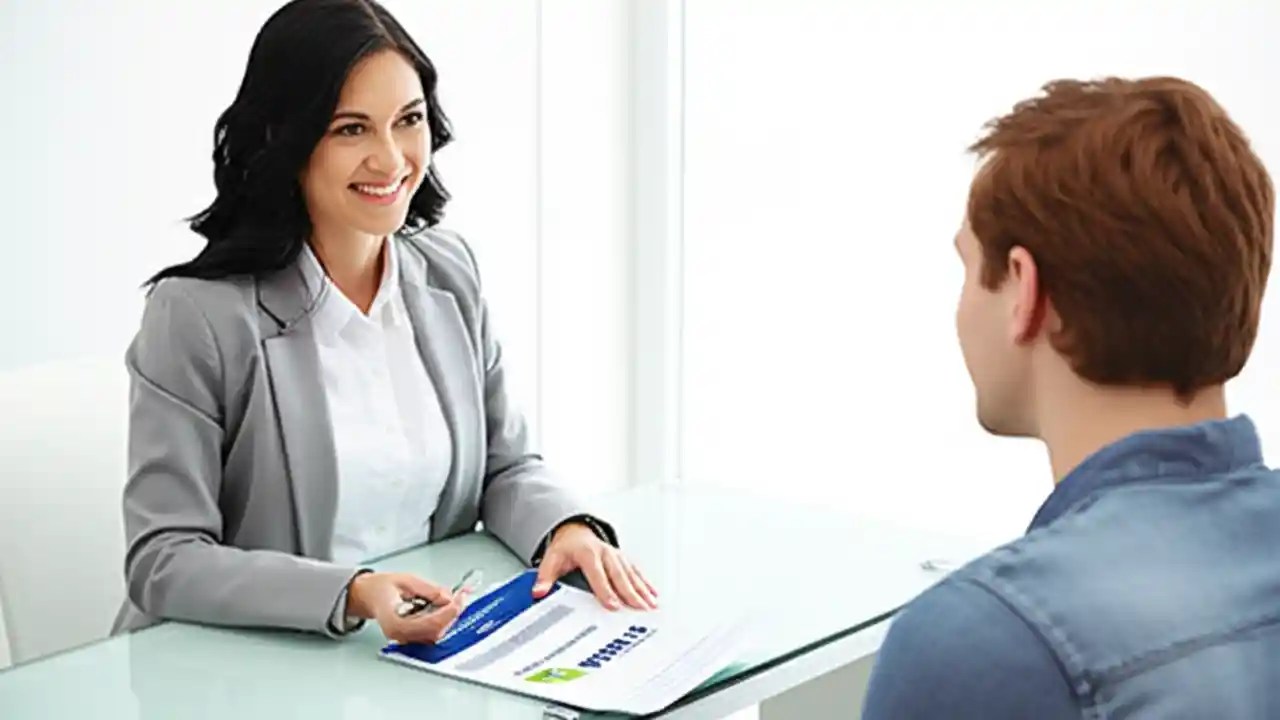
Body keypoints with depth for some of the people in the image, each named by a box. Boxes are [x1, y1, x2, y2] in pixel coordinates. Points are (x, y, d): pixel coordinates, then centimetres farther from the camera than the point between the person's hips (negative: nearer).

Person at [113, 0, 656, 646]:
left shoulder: (449, 274, 9)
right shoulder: (199, 314, -11)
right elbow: (164, 561, -12)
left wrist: (566, 526, -7)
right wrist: (351, 595, -26)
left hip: (430, 652, 5)